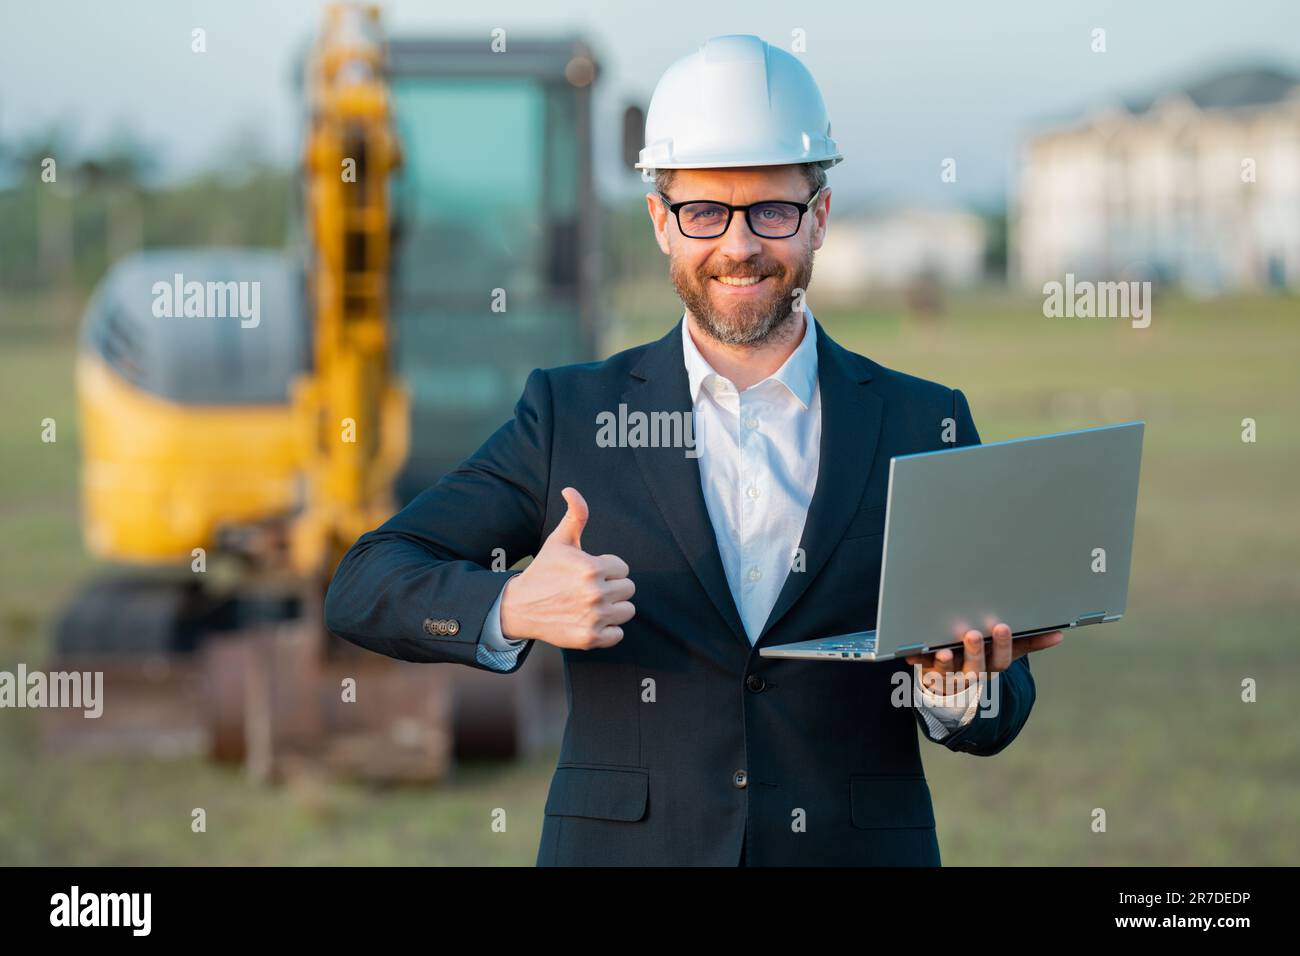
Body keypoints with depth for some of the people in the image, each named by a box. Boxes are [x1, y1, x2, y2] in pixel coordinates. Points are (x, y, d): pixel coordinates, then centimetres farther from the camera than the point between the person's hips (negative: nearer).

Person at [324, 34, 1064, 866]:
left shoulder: (925, 425, 2)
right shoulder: (572, 413, 1)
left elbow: (996, 724, 4)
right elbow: (363, 588, -3)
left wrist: (961, 689, -19)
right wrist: (510, 609, -23)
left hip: (856, 853, 0)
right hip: (621, 847, 0)